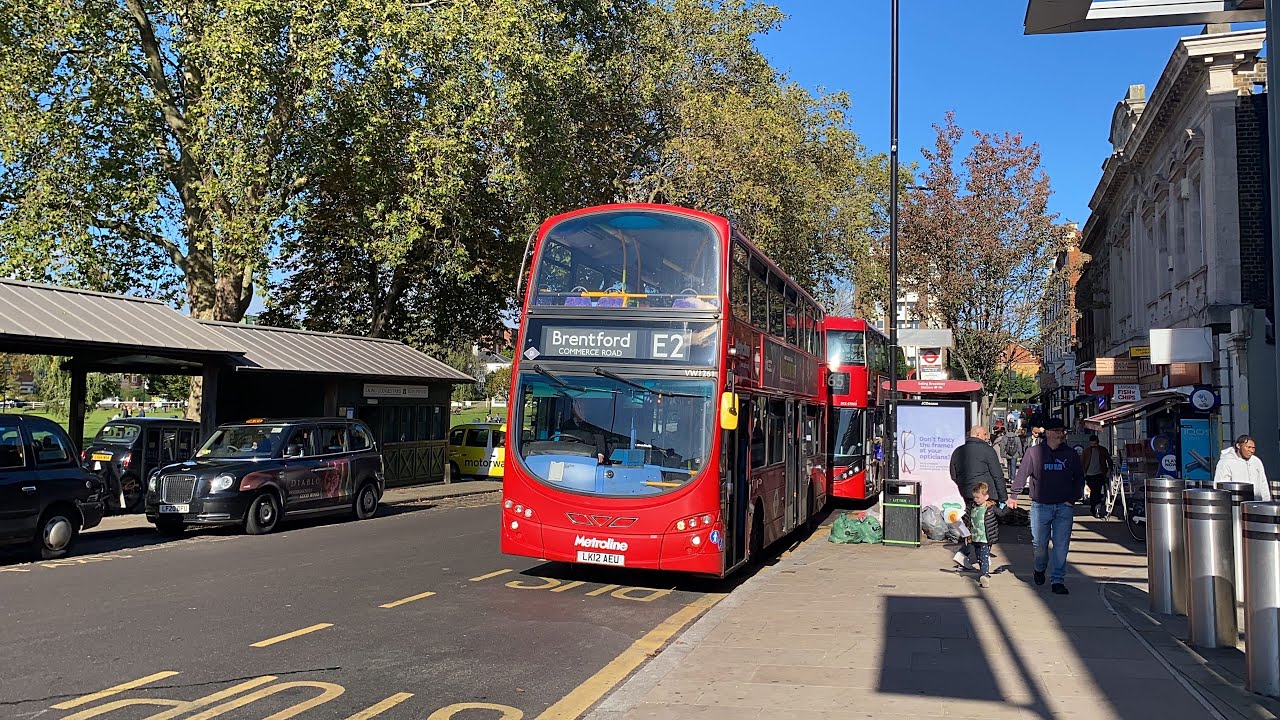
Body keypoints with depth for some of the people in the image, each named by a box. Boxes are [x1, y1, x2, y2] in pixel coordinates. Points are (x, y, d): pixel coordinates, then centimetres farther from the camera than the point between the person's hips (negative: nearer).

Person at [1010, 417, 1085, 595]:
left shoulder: (1070, 454, 6)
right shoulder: (1034, 452, -1)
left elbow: (1079, 479, 13)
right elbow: (1022, 474, 2)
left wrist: (1073, 499, 3)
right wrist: (1014, 495, 0)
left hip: (1064, 507, 1)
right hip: (1040, 506, -1)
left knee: (1061, 545, -4)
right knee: (1039, 543, 7)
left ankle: (1057, 581, 2)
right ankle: (1040, 569, 35)